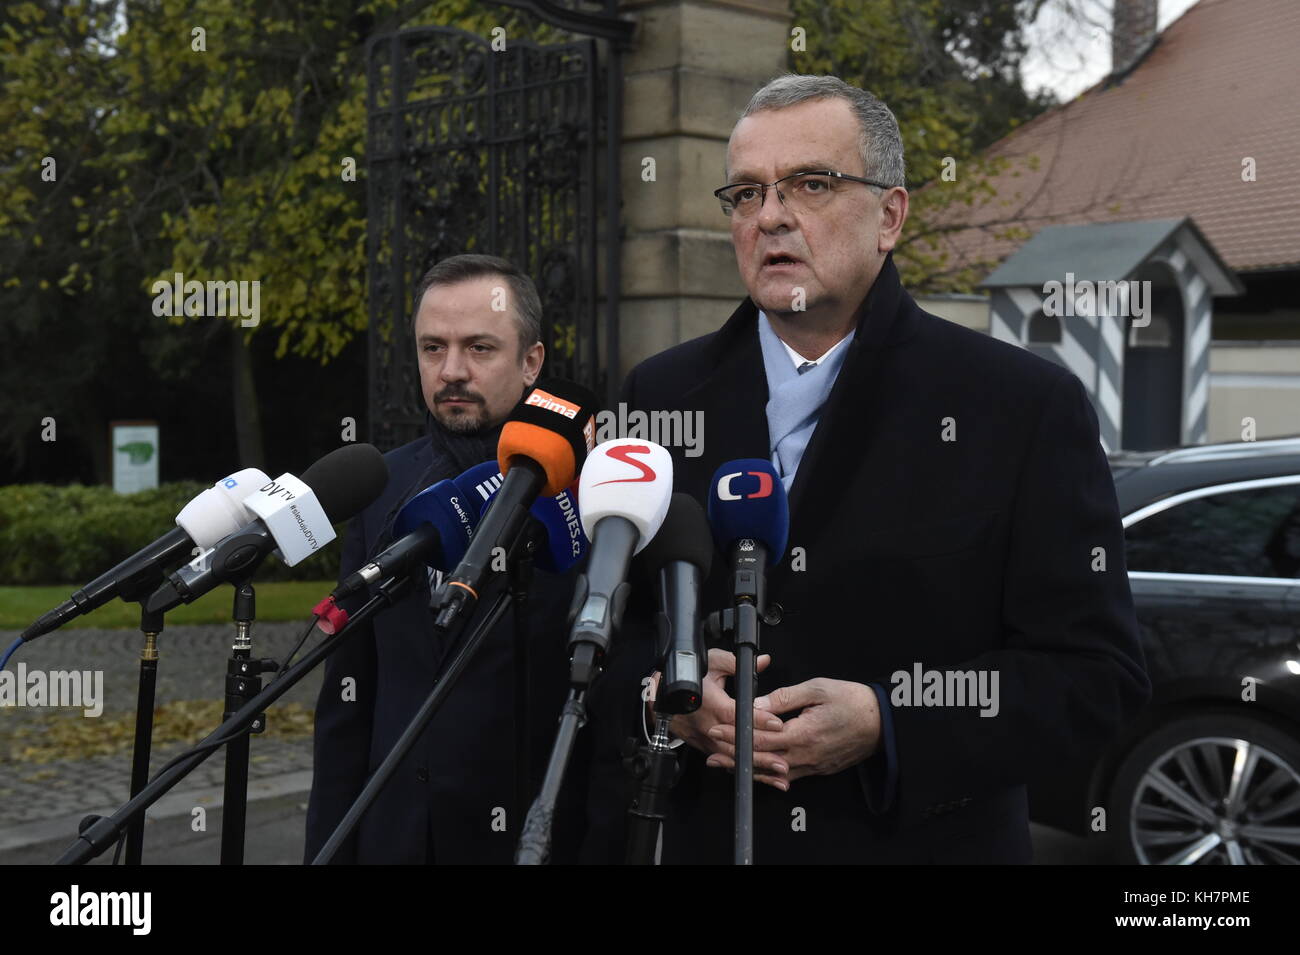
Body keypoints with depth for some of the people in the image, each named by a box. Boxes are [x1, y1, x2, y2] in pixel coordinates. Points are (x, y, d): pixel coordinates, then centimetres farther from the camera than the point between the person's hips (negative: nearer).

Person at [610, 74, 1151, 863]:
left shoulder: (1025, 406, -9)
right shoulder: (663, 395, 1)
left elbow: (1098, 674, -11)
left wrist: (886, 726, -23)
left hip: (934, 840, -2)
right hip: (712, 839, 3)